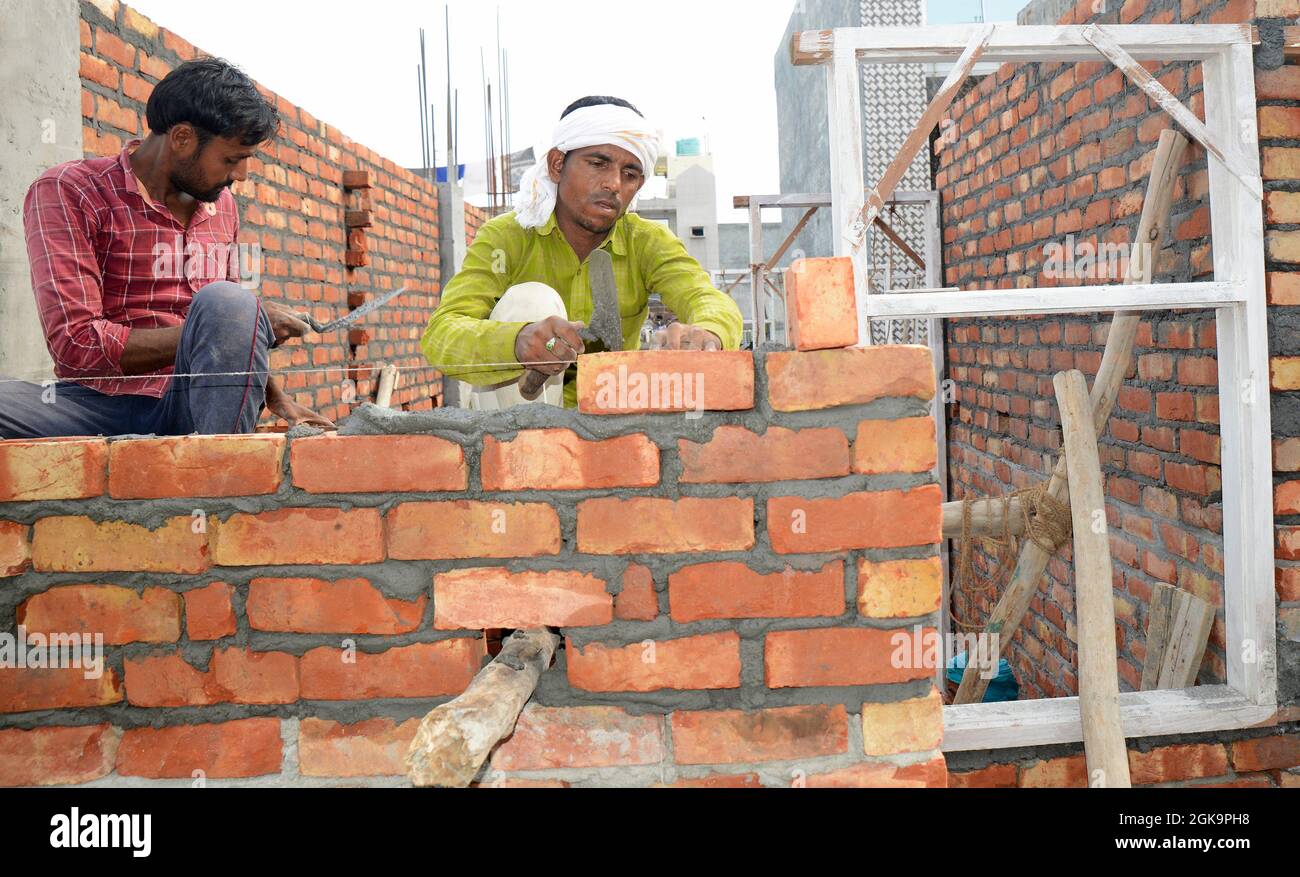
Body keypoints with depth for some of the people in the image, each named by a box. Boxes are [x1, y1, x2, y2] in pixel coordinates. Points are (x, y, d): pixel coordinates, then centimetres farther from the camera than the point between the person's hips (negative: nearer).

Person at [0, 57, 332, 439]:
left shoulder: (222, 206, 16)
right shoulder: (69, 192, -3)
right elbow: (78, 346, -14)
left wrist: (279, 401, 13)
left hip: (205, 408, 4)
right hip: (102, 404, -3)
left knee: (228, 301, -30)